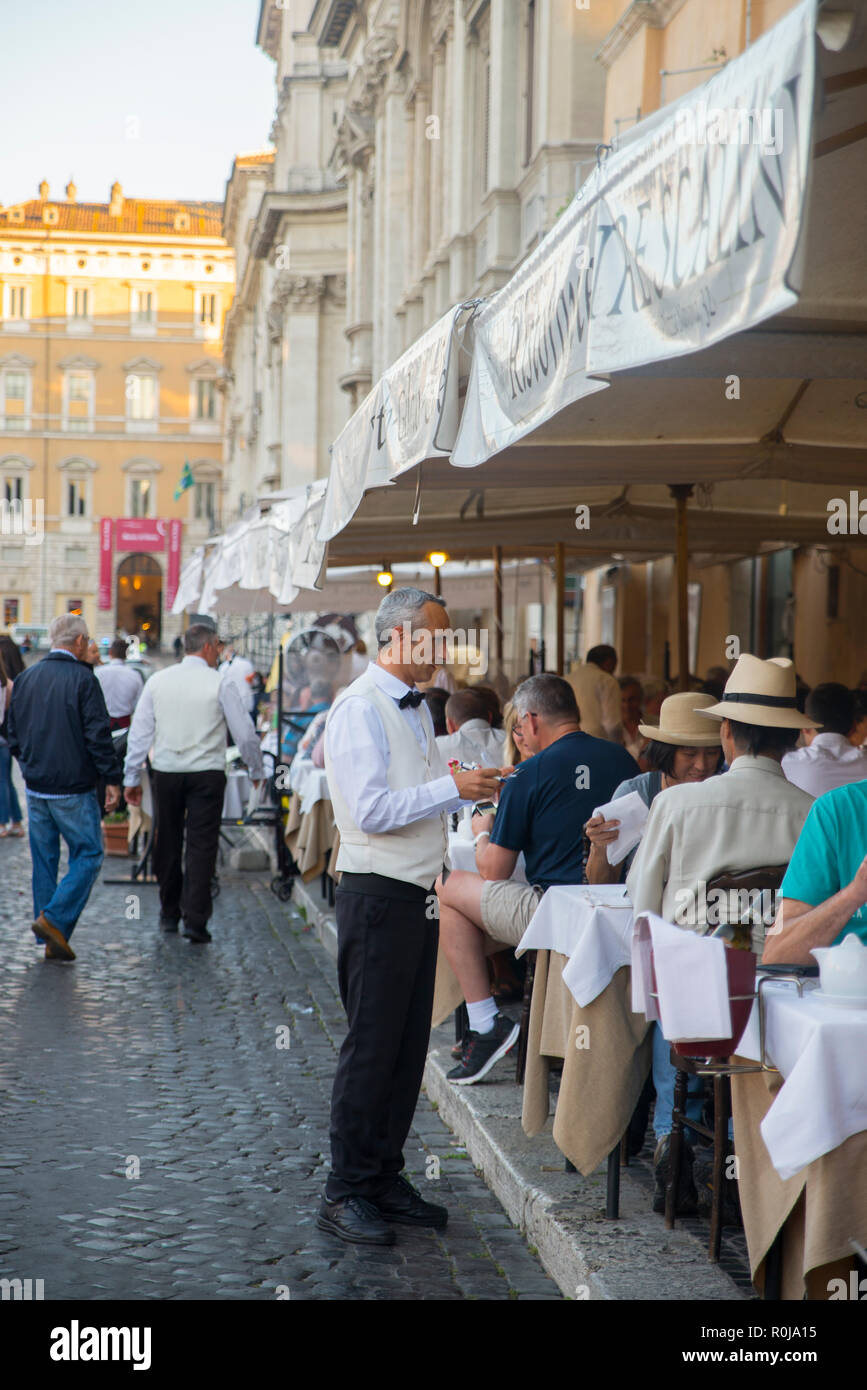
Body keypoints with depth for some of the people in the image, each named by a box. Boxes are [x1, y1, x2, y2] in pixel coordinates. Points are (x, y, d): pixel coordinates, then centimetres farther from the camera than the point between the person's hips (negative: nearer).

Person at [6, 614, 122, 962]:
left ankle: (51, 940, 13)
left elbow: (14, 737, 13)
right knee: (88, 854, 4)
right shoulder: (82, 679, -12)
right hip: (73, 789, -6)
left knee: (44, 861, 11)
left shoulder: (26, 678, 7)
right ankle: (55, 919, -11)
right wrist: (113, 780, -9)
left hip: (36, 787, 6)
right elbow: (98, 736, -14)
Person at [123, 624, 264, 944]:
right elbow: (245, 734, -2)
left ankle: (169, 914, 26)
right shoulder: (220, 684, -5)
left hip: (166, 772, 3)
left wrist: (132, 777, 10)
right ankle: (195, 920, -6)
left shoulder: (158, 681, 4)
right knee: (201, 845, -1)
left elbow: (140, 731, 4)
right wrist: (256, 770, 14)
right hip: (207, 773, -3)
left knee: (167, 844, 15)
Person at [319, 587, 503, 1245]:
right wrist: (452, 787, -19)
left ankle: (385, 1179, 22)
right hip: (378, 896, -9)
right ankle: (345, 1192, 6)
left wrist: (470, 789, 8)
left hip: (419, 895, 9)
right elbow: (371, 809, -21)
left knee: (408, 1044, 12)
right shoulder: (360, 708, -13)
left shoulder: (417, 708, 17)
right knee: (372, 1046, -4)